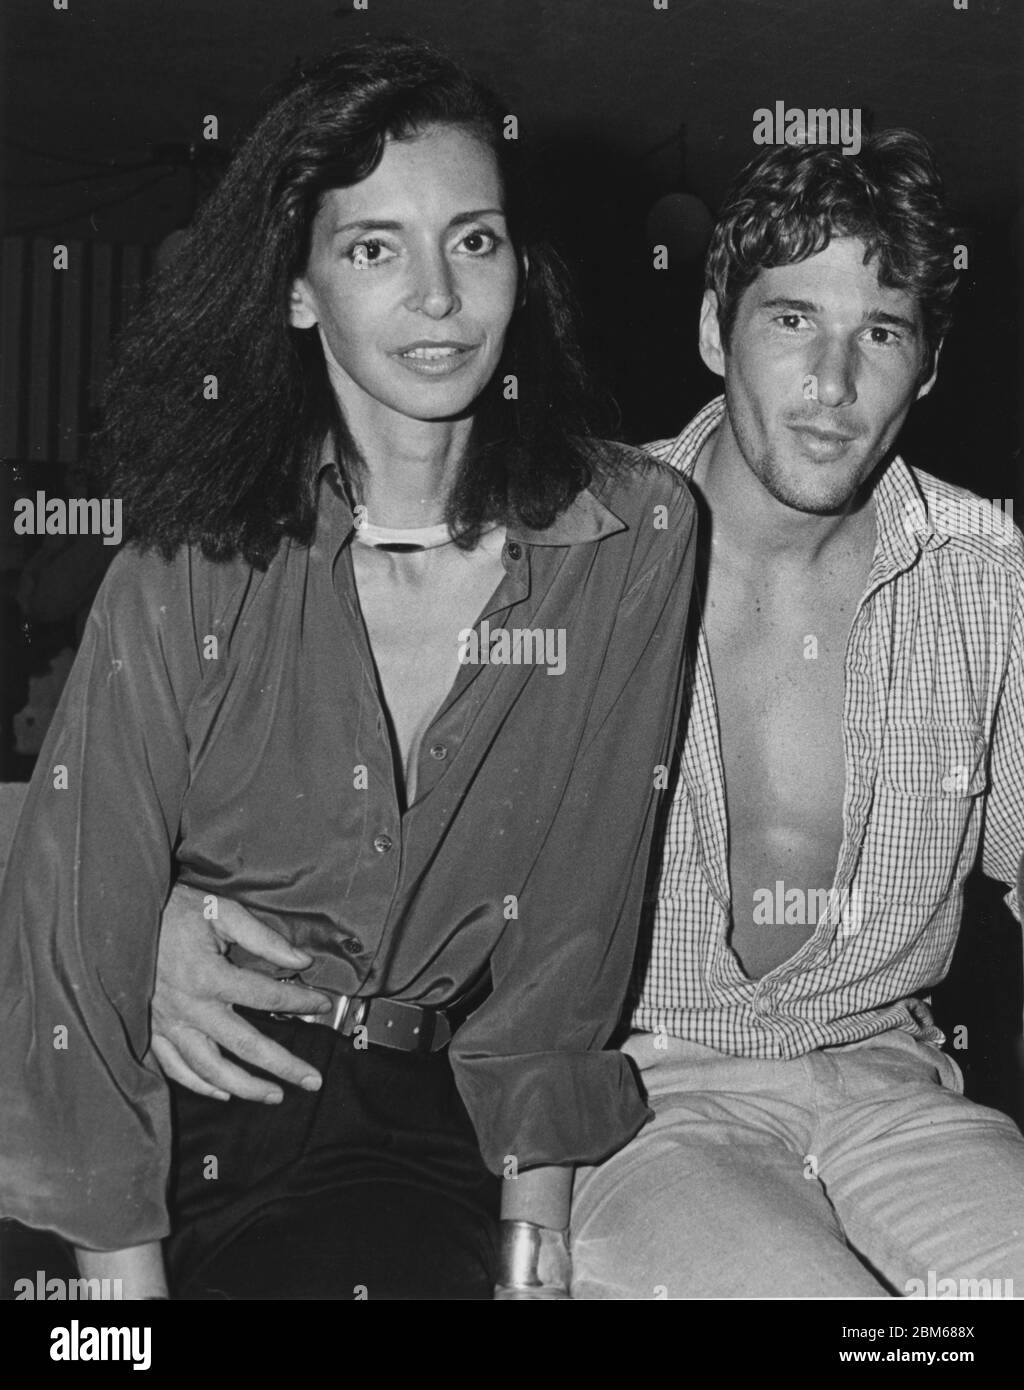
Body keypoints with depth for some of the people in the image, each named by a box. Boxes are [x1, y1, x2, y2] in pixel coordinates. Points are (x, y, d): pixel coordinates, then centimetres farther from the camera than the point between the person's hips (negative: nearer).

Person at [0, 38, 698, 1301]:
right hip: (210, 1101, -2)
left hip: (451, 1105, 2)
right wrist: (125, 1273, -13)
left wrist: (536, 1199, -3)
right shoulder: (191, 570, -13)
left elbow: (583, 886, -2)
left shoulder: (631, 537, -7)